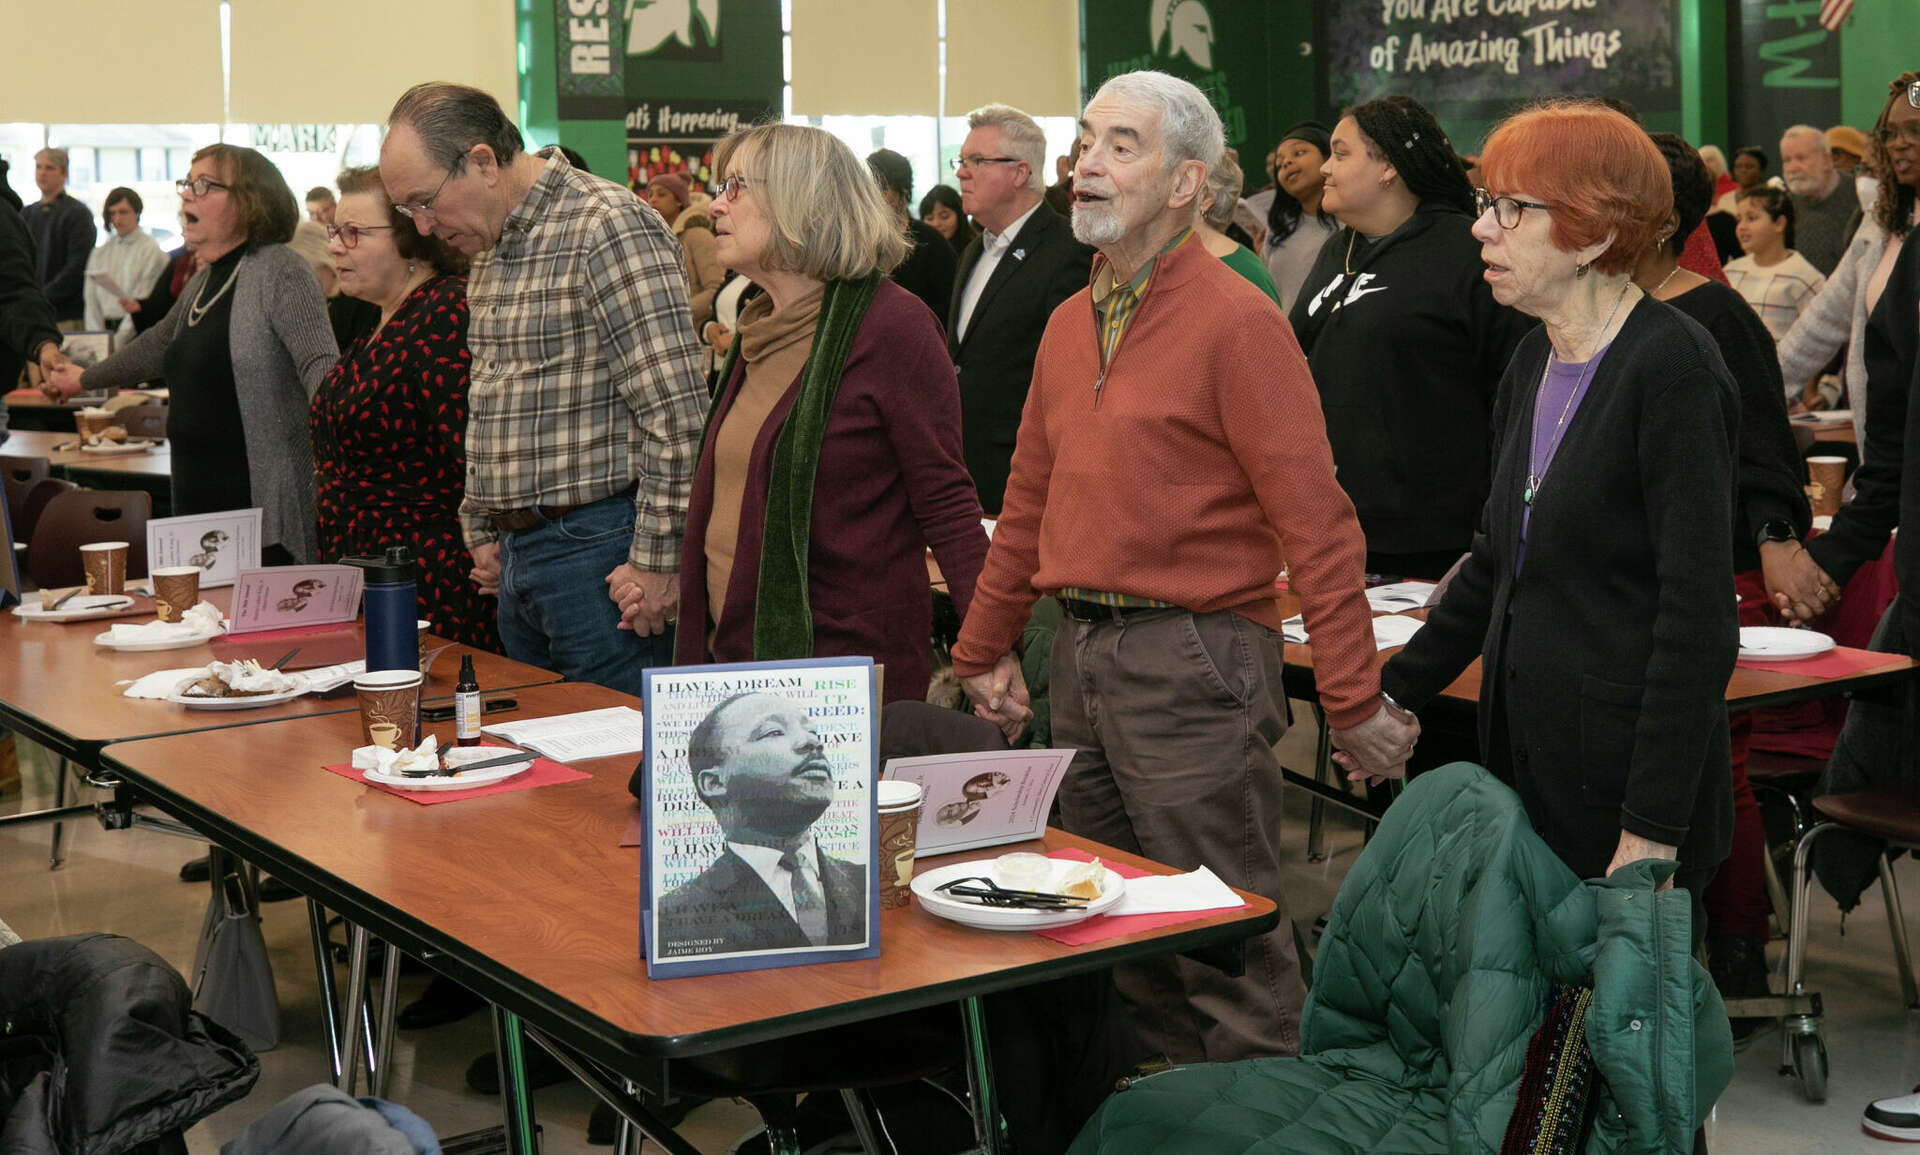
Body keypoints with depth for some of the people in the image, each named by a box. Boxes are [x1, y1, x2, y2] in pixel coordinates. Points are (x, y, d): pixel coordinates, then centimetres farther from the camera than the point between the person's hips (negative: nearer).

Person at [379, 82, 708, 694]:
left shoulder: (605, 227, -14)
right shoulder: (489, 247, 15)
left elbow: (676, 411, -20)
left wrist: (658, 560, -19)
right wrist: (483, 533, 20)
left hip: (597, 550, -9)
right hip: (516, 552, 9)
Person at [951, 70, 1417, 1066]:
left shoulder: (1236, 322, -10)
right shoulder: (1070, 324, 13)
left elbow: (1316, 523, -13)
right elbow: (1030, 505, 22)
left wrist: (1352, 701, -16)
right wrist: (982, 648, 24)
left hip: (1191, 659, -8)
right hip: (1084, 651, 8)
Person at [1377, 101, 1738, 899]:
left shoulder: (1672, 368, -14)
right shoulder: (1533, 364, 11)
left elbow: (1698, 621, -18)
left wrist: (1652, 833, -20)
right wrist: (1396, 690, 20)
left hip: (1627, 774, -7)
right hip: (1525, 758, 7)